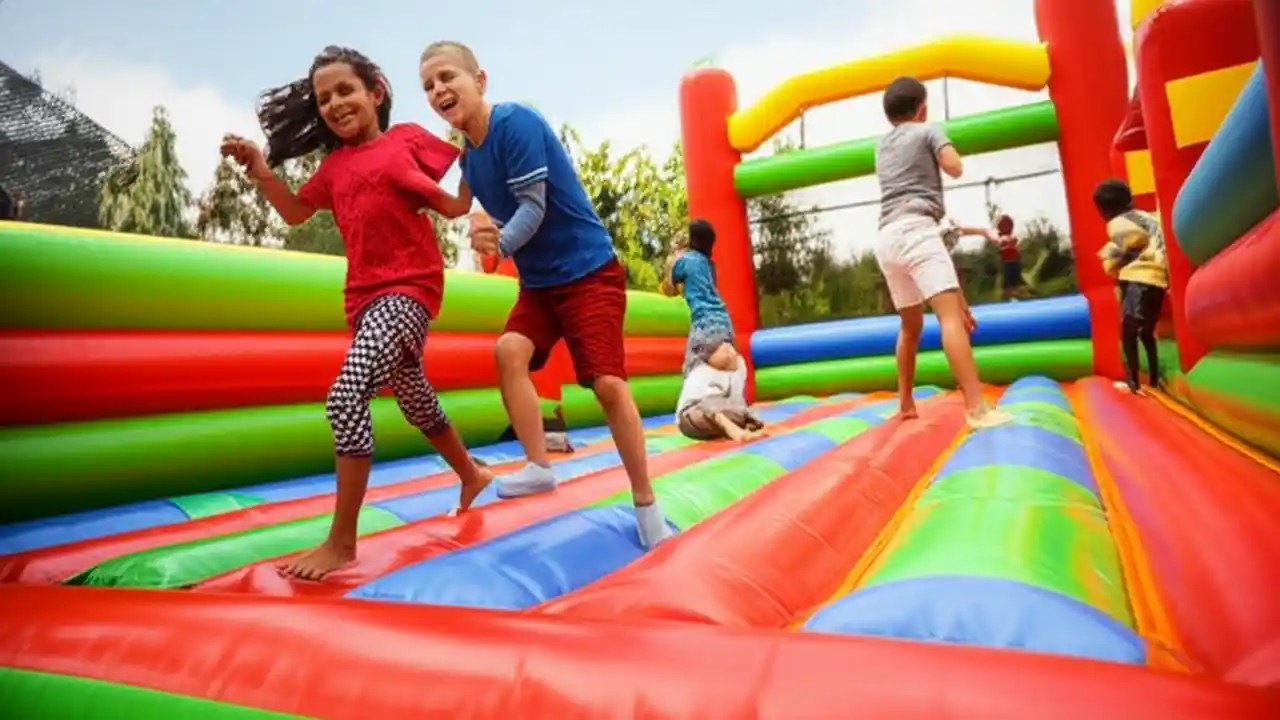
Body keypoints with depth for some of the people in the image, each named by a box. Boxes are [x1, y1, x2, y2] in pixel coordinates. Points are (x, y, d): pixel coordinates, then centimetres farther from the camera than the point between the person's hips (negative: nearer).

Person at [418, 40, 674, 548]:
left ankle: (646, 505, 2)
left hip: (590, 270, -7)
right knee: (509, 350, -18)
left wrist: (500, 243, -33)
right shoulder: (468, 159, 7)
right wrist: (485, 232, -7)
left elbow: (534, 208, -19)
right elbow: (504, 219, 13)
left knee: (608, 383, -13)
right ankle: (539, 466, -5)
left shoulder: (516, 122, -15)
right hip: (538, 280, 7)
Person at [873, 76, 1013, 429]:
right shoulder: (928, 130, 11)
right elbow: (955, 167, 1)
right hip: (916, 230, -7)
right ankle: (977, 408, -29)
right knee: (951, 314, -18)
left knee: (911, 325, 17)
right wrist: (946, 149, 20)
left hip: (886, 238, 7)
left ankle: (906, 404, 20)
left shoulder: (882, 145, 27)